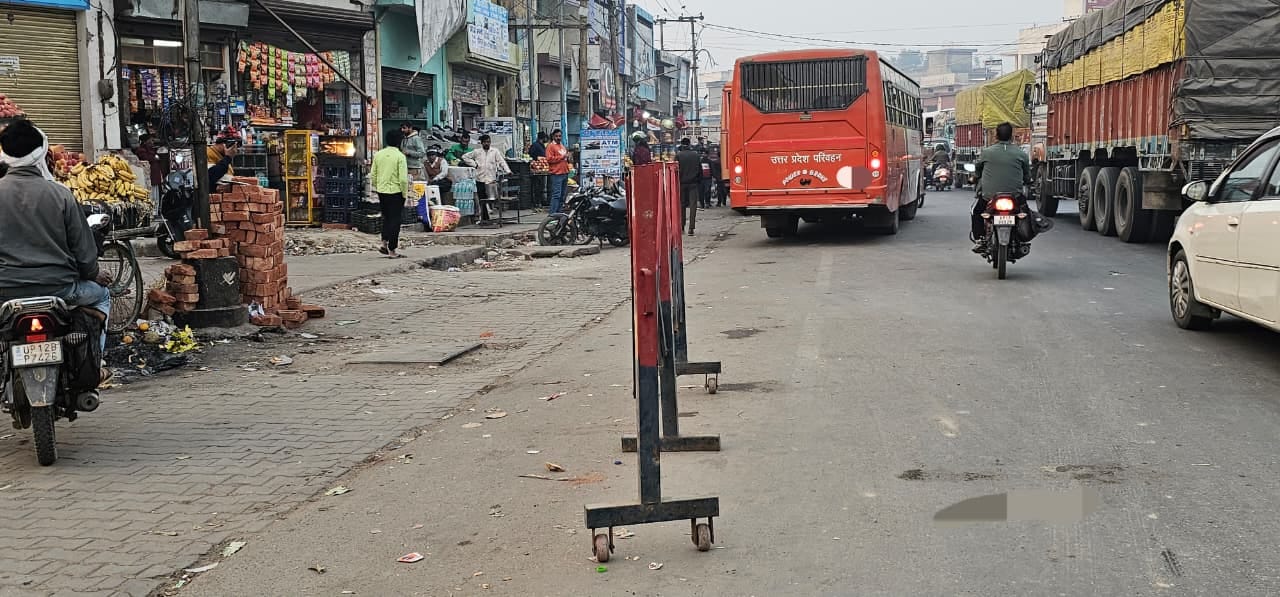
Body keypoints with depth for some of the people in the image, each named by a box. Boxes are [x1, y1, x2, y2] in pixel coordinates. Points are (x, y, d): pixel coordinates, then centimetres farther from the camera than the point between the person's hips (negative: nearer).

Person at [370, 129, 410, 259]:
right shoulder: (400, 156, -13)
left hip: (381, 191, 5)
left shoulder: (378, 154, 3)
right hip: (395, 192, -5)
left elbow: (373, 175, 7)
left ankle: (384, 244, 15)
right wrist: (404, 194, -4)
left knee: (387, 217, 22)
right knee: (395, 220, 3)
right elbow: (403, 179, -16)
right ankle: (392, 251, 5)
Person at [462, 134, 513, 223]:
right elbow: (465, 157, 17)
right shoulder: (477, 152, 11)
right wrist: (474, 164, 6)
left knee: (492, 199, -10)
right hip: (480, 179, 1)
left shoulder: (495, 152, 7)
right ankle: (484, 219, 8)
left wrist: (508, 171, -14)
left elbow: (501, 161, -1)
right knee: (482, 200, 2)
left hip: (491, 179, -1)